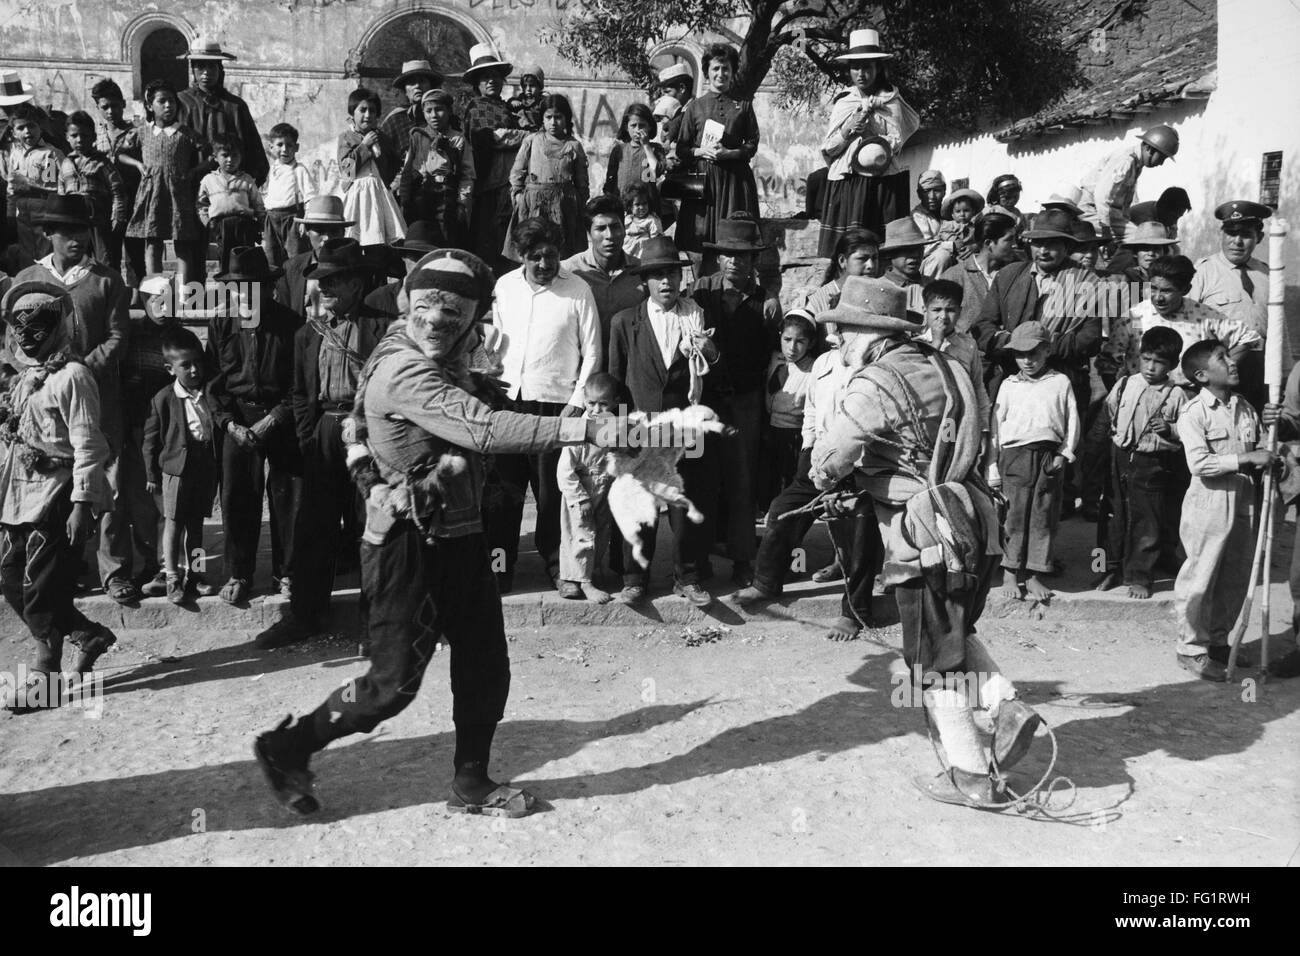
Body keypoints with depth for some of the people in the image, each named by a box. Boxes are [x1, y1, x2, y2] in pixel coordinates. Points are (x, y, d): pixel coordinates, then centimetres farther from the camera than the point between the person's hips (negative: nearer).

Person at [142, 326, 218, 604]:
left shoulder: (211, 395, -1)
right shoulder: (164, 399, -7)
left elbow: (219, 431, 7)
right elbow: (151, 439, -1)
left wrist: (218, 467, 7)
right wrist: (153, 475, 0)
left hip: (205, 468, 3)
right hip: (176, 468, -3)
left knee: (196, 524, 13)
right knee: (173, 523, 2)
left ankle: (192, 576, 24)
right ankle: (172, 579, 9)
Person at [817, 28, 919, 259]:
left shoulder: (891, 102, 8)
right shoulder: (842, 103, 14)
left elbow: (896, 142, -2)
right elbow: (826, 150, 10)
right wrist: (847, 130, -6)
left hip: (882, 182, -2)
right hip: (845, 183, 2)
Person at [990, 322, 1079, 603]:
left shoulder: (1060, 382, 10)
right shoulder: (1009, 385, 11)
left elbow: (1072, 421, 9)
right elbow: (996, 423, 11)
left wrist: (1064, 453, -2)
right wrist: (994, 467, 6)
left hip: (1049, 456, 1)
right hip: (1015, 455, 0)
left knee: (1044, 516, 1)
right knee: (1015, 514, -4)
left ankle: (1034, 575, 8)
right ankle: (1010, 573, 4)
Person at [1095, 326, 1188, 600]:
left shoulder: (1176, 395, -3)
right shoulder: (1125, 384, 4)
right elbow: (1107, 414, 15)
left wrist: (1170, 429, -18)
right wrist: (1109, 432, 2)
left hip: (1152, 465, -2)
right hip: (1119, 460, 3)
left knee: (1147, 523, 2)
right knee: (1114, 518, 11)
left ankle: (1139, 577, 14)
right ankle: (1113, 570, 24)